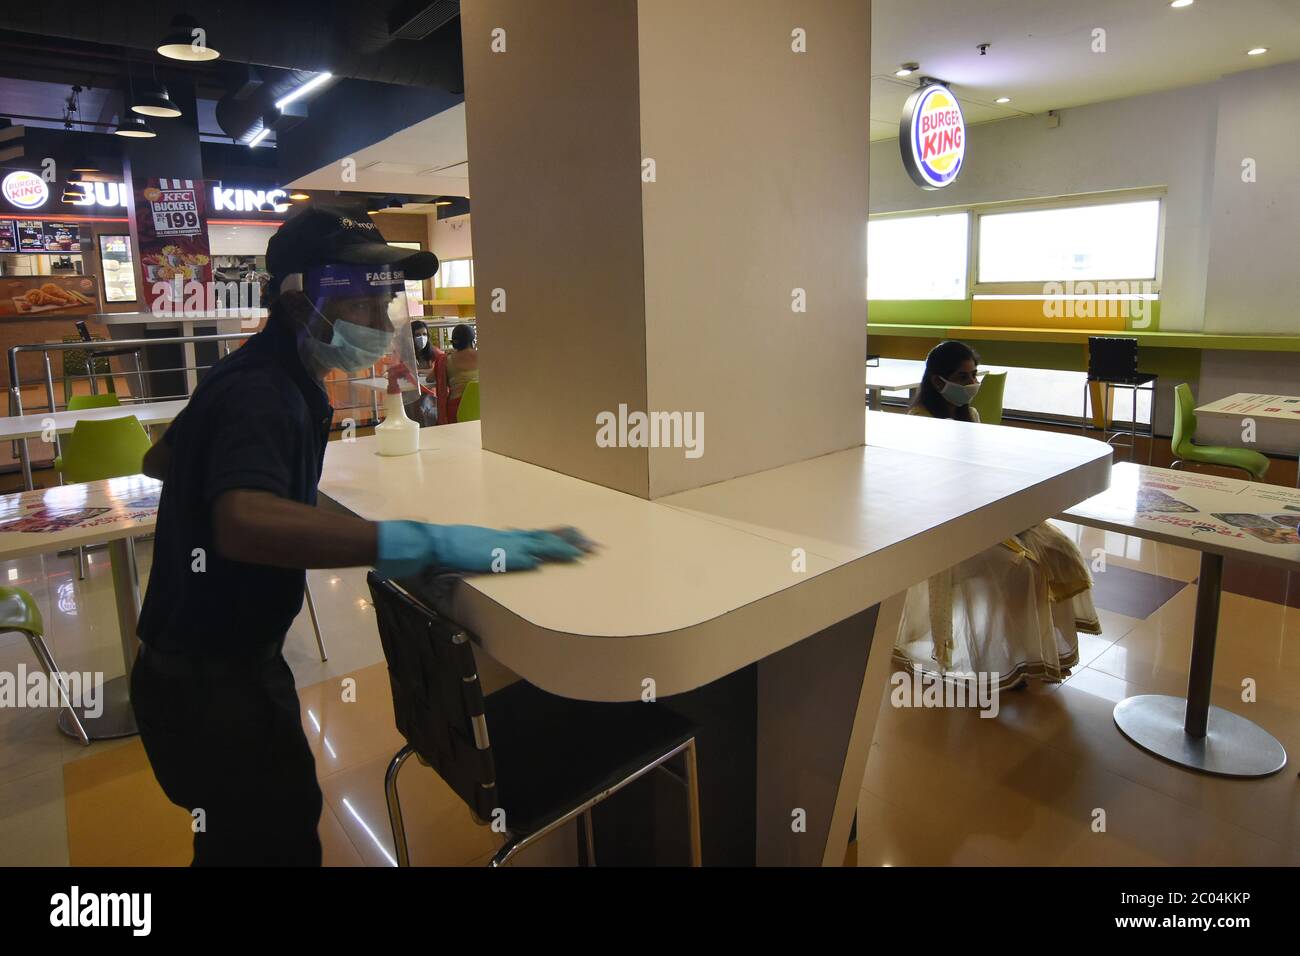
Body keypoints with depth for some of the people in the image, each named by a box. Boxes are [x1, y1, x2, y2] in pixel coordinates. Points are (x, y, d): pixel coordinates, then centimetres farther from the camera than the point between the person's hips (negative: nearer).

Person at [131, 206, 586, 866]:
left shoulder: (266, 377, 6)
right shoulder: (261, 394, -26)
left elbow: (161, 459, 22)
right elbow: (245, 524, -47)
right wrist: (425, 542, -51)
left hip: (219, 664, 10)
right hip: (212, 683, -10)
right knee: (279, 841, 2)